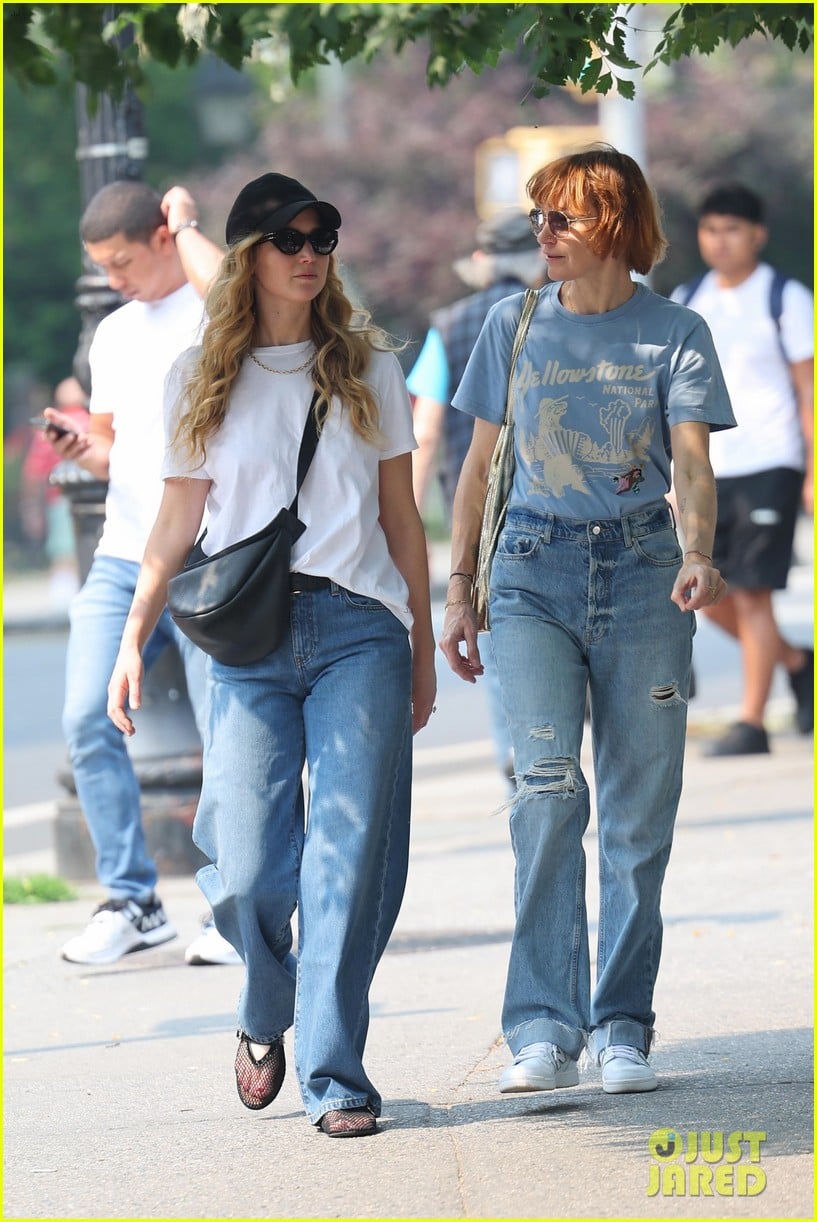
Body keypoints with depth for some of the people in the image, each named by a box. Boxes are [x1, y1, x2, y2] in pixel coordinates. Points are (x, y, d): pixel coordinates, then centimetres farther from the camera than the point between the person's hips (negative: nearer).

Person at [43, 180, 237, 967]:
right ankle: (131, 902, 2)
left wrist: (187, 224, -12)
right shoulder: (113, 336, 19)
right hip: (123, 556, 6)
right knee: (87, 719, -7)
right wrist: (83, 446, 3)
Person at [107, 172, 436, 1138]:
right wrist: (133, 640, 5)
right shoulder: (202, 379, 10)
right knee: (247, 870, -8)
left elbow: (401, 516, 15)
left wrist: (422, 648, 14)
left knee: (351, 855, -10)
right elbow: (177, 520, 12)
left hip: (358, 630, 0)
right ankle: (265, 1016, 24)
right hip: (247, 636, 0)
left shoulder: (368, 369, 11)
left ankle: (334, 1076, -6)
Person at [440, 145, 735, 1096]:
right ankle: (543, 1029, -16)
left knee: (639, 813, 1)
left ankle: (622, 1028, 10)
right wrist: (458, 589, 10)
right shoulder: (513, 326, 10)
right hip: (534, 572, 0)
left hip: (643, 572, 0)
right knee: (546, 783, -16)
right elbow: (480, 465, 15)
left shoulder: (674, 334, 3)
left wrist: (699, 554, -25)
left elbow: (692, 462, -6)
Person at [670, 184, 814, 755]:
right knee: (708, 593, 5)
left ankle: (752, 723, -3)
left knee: (752, 594, -8)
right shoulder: (687, 303, 12)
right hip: (709, 471, 5)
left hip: (768, 466, -5)